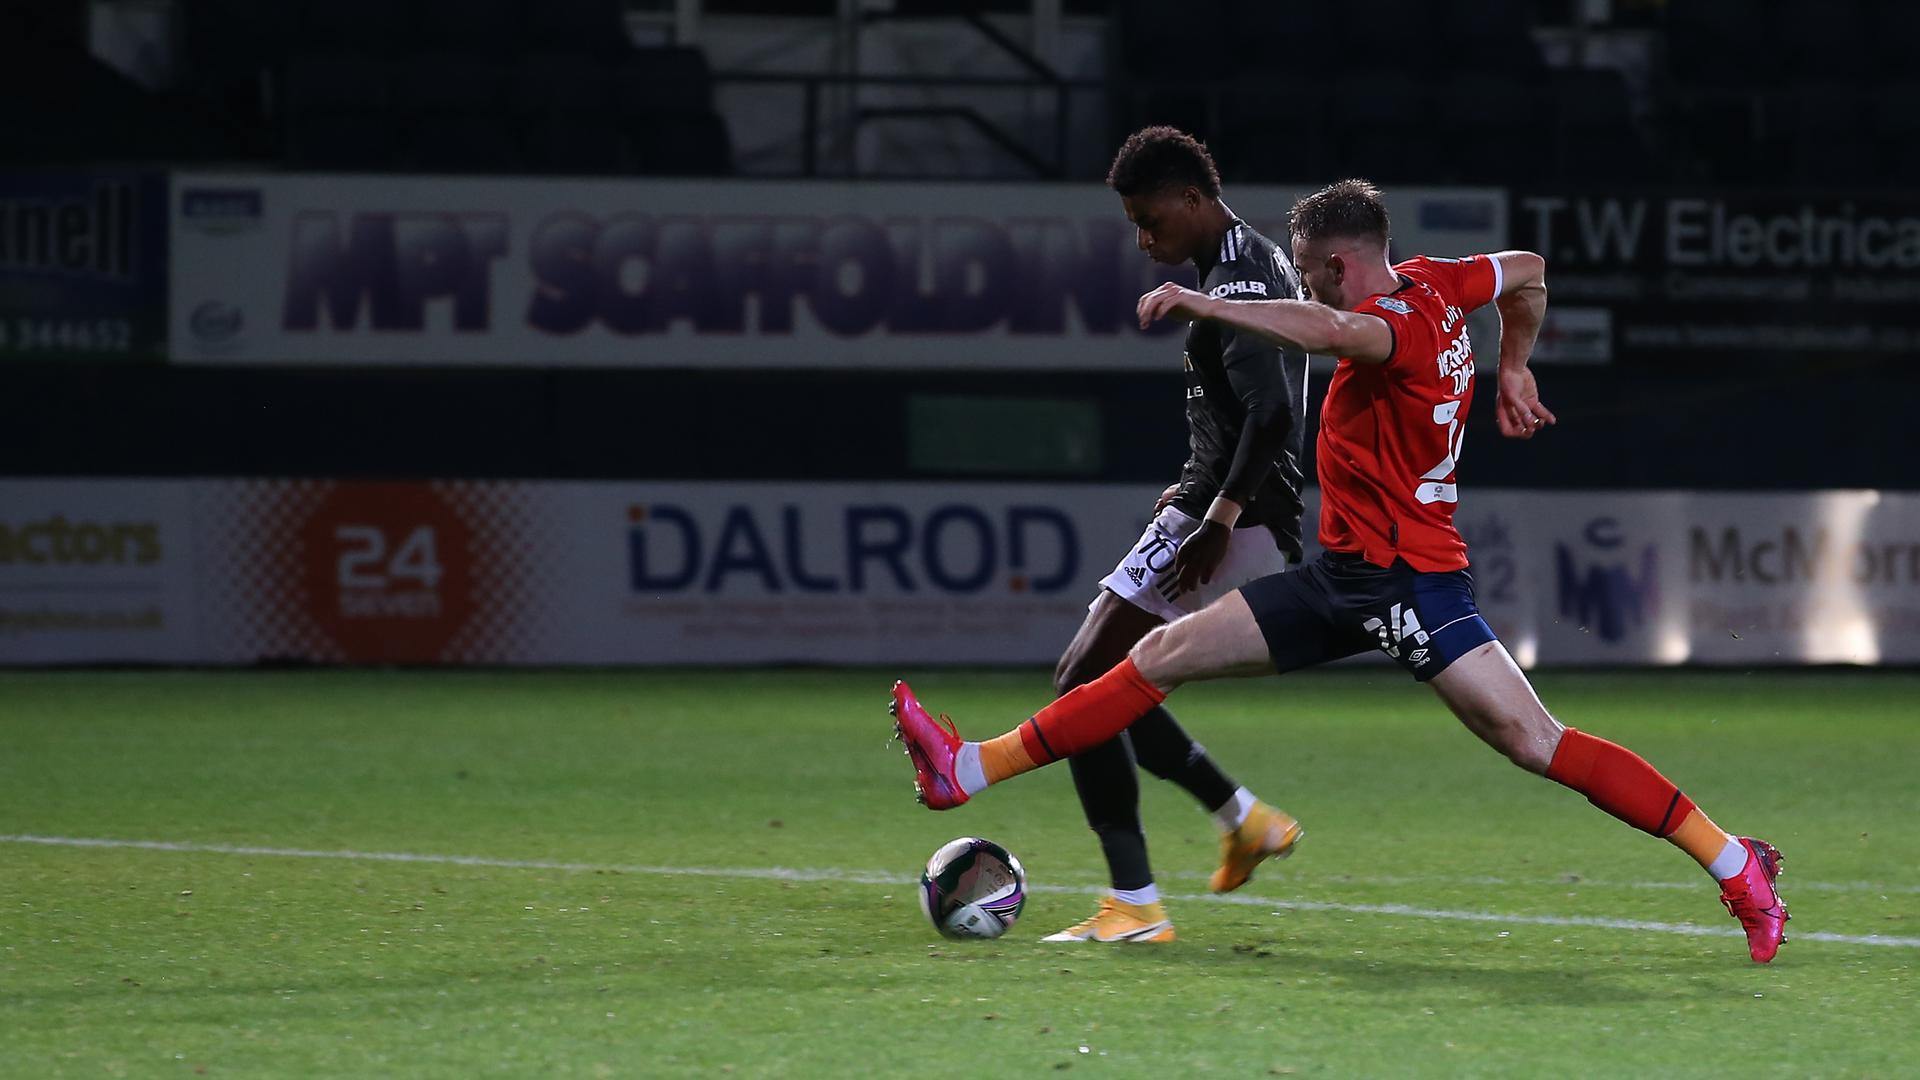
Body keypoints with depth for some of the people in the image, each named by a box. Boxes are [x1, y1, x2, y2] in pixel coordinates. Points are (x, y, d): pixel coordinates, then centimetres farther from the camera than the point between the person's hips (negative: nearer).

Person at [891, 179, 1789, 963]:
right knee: (1162, 655, 6)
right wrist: (1513, 371, 31)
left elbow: (1328, 330, -43)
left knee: (1535, 743, -15)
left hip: (1410, 579, -10)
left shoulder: (1400, 322, -20)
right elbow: (1527, 271, 24)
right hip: (1346, 575, 10)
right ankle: (969, 772, 8)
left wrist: (1204, 304, -42)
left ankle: (1734, 863, -9)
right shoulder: (1434, 286, 7)